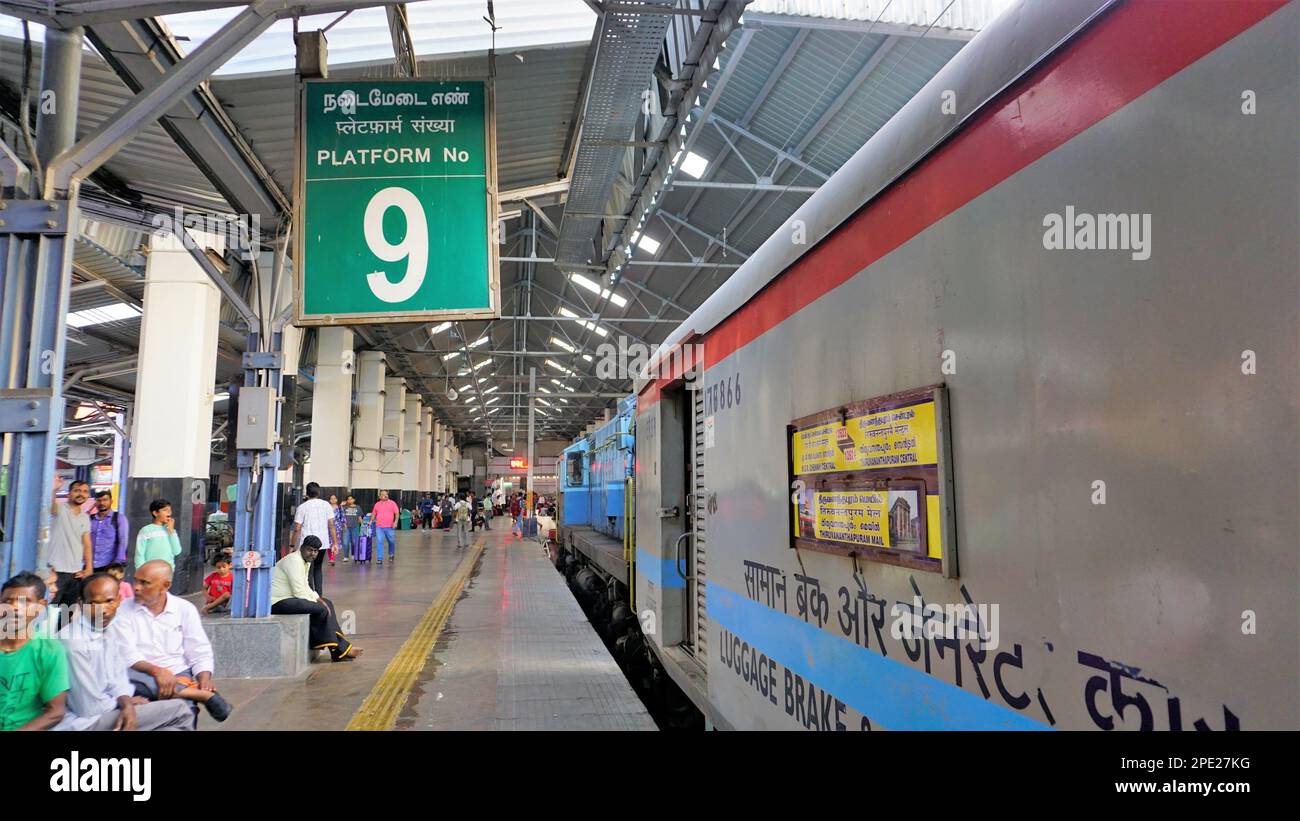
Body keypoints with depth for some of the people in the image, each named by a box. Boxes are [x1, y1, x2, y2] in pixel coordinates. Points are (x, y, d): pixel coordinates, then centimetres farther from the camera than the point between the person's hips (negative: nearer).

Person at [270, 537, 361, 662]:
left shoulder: (306, 562, 13)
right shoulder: (294, 561, -18)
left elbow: (305, 587, 21)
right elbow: (299, 592, -21)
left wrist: (317, 598, 4)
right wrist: (317, 601, -11)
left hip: (289, 597, 11)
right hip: (278, 603, -11)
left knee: (328, 603, 7)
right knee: (321, 609, -21)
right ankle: (340, 649, -10)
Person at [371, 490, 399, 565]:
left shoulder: (392, 503, 3)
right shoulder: (377, 504, 10)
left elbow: (397, 513, 0)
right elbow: (373, 514, 18)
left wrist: (395, 521, -11)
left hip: (389, 527, -1)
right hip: (379, 527, 1)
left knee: (391, 542, 11)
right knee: (379, 542, -6)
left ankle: (391, 555, 35)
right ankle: (379, 559, -3)